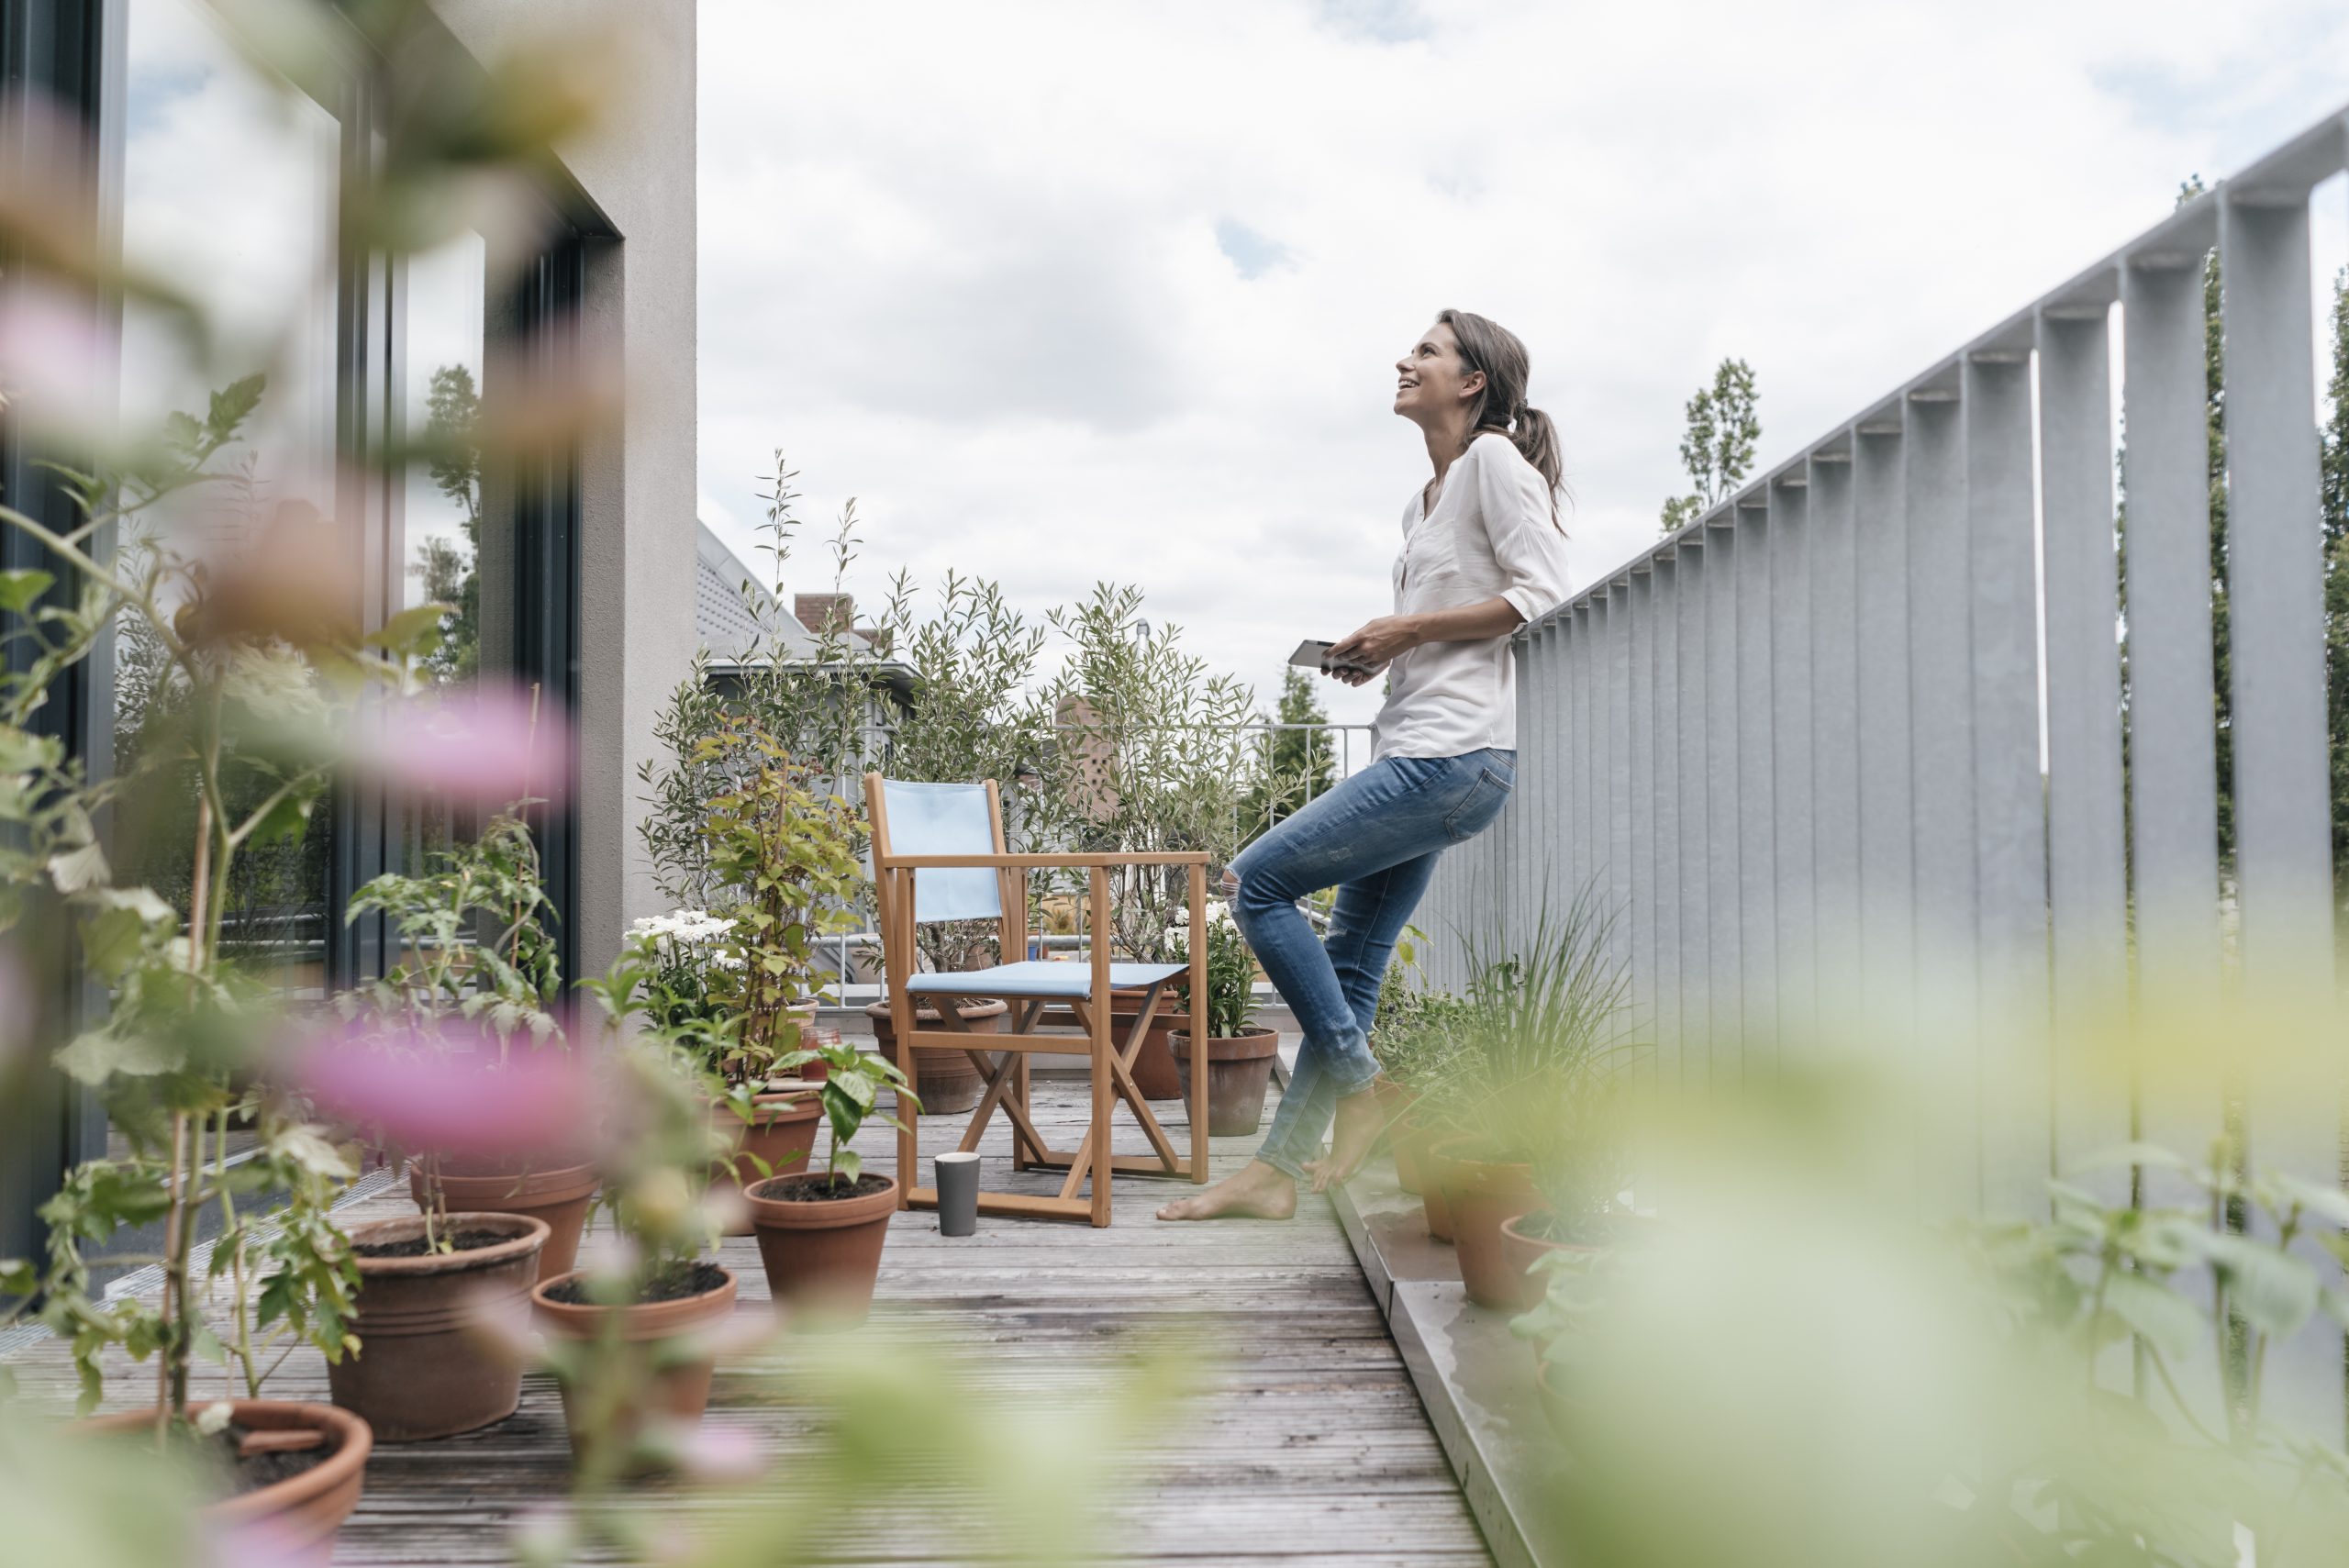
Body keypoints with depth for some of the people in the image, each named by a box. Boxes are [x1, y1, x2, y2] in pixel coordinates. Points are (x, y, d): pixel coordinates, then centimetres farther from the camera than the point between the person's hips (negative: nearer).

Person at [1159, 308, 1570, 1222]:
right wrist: (1376, 655, 10)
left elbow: (1543, 595, -14)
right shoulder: (1424, 504, 23)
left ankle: (1358, 1091, 0)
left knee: (1257, 882, -10)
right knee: (1351, 966, 7)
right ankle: (1275, 1173, 12)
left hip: (1455, 757, -9)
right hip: (1415, 754, 9)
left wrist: (1412, 630, -11)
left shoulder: (1497, 460, -3)